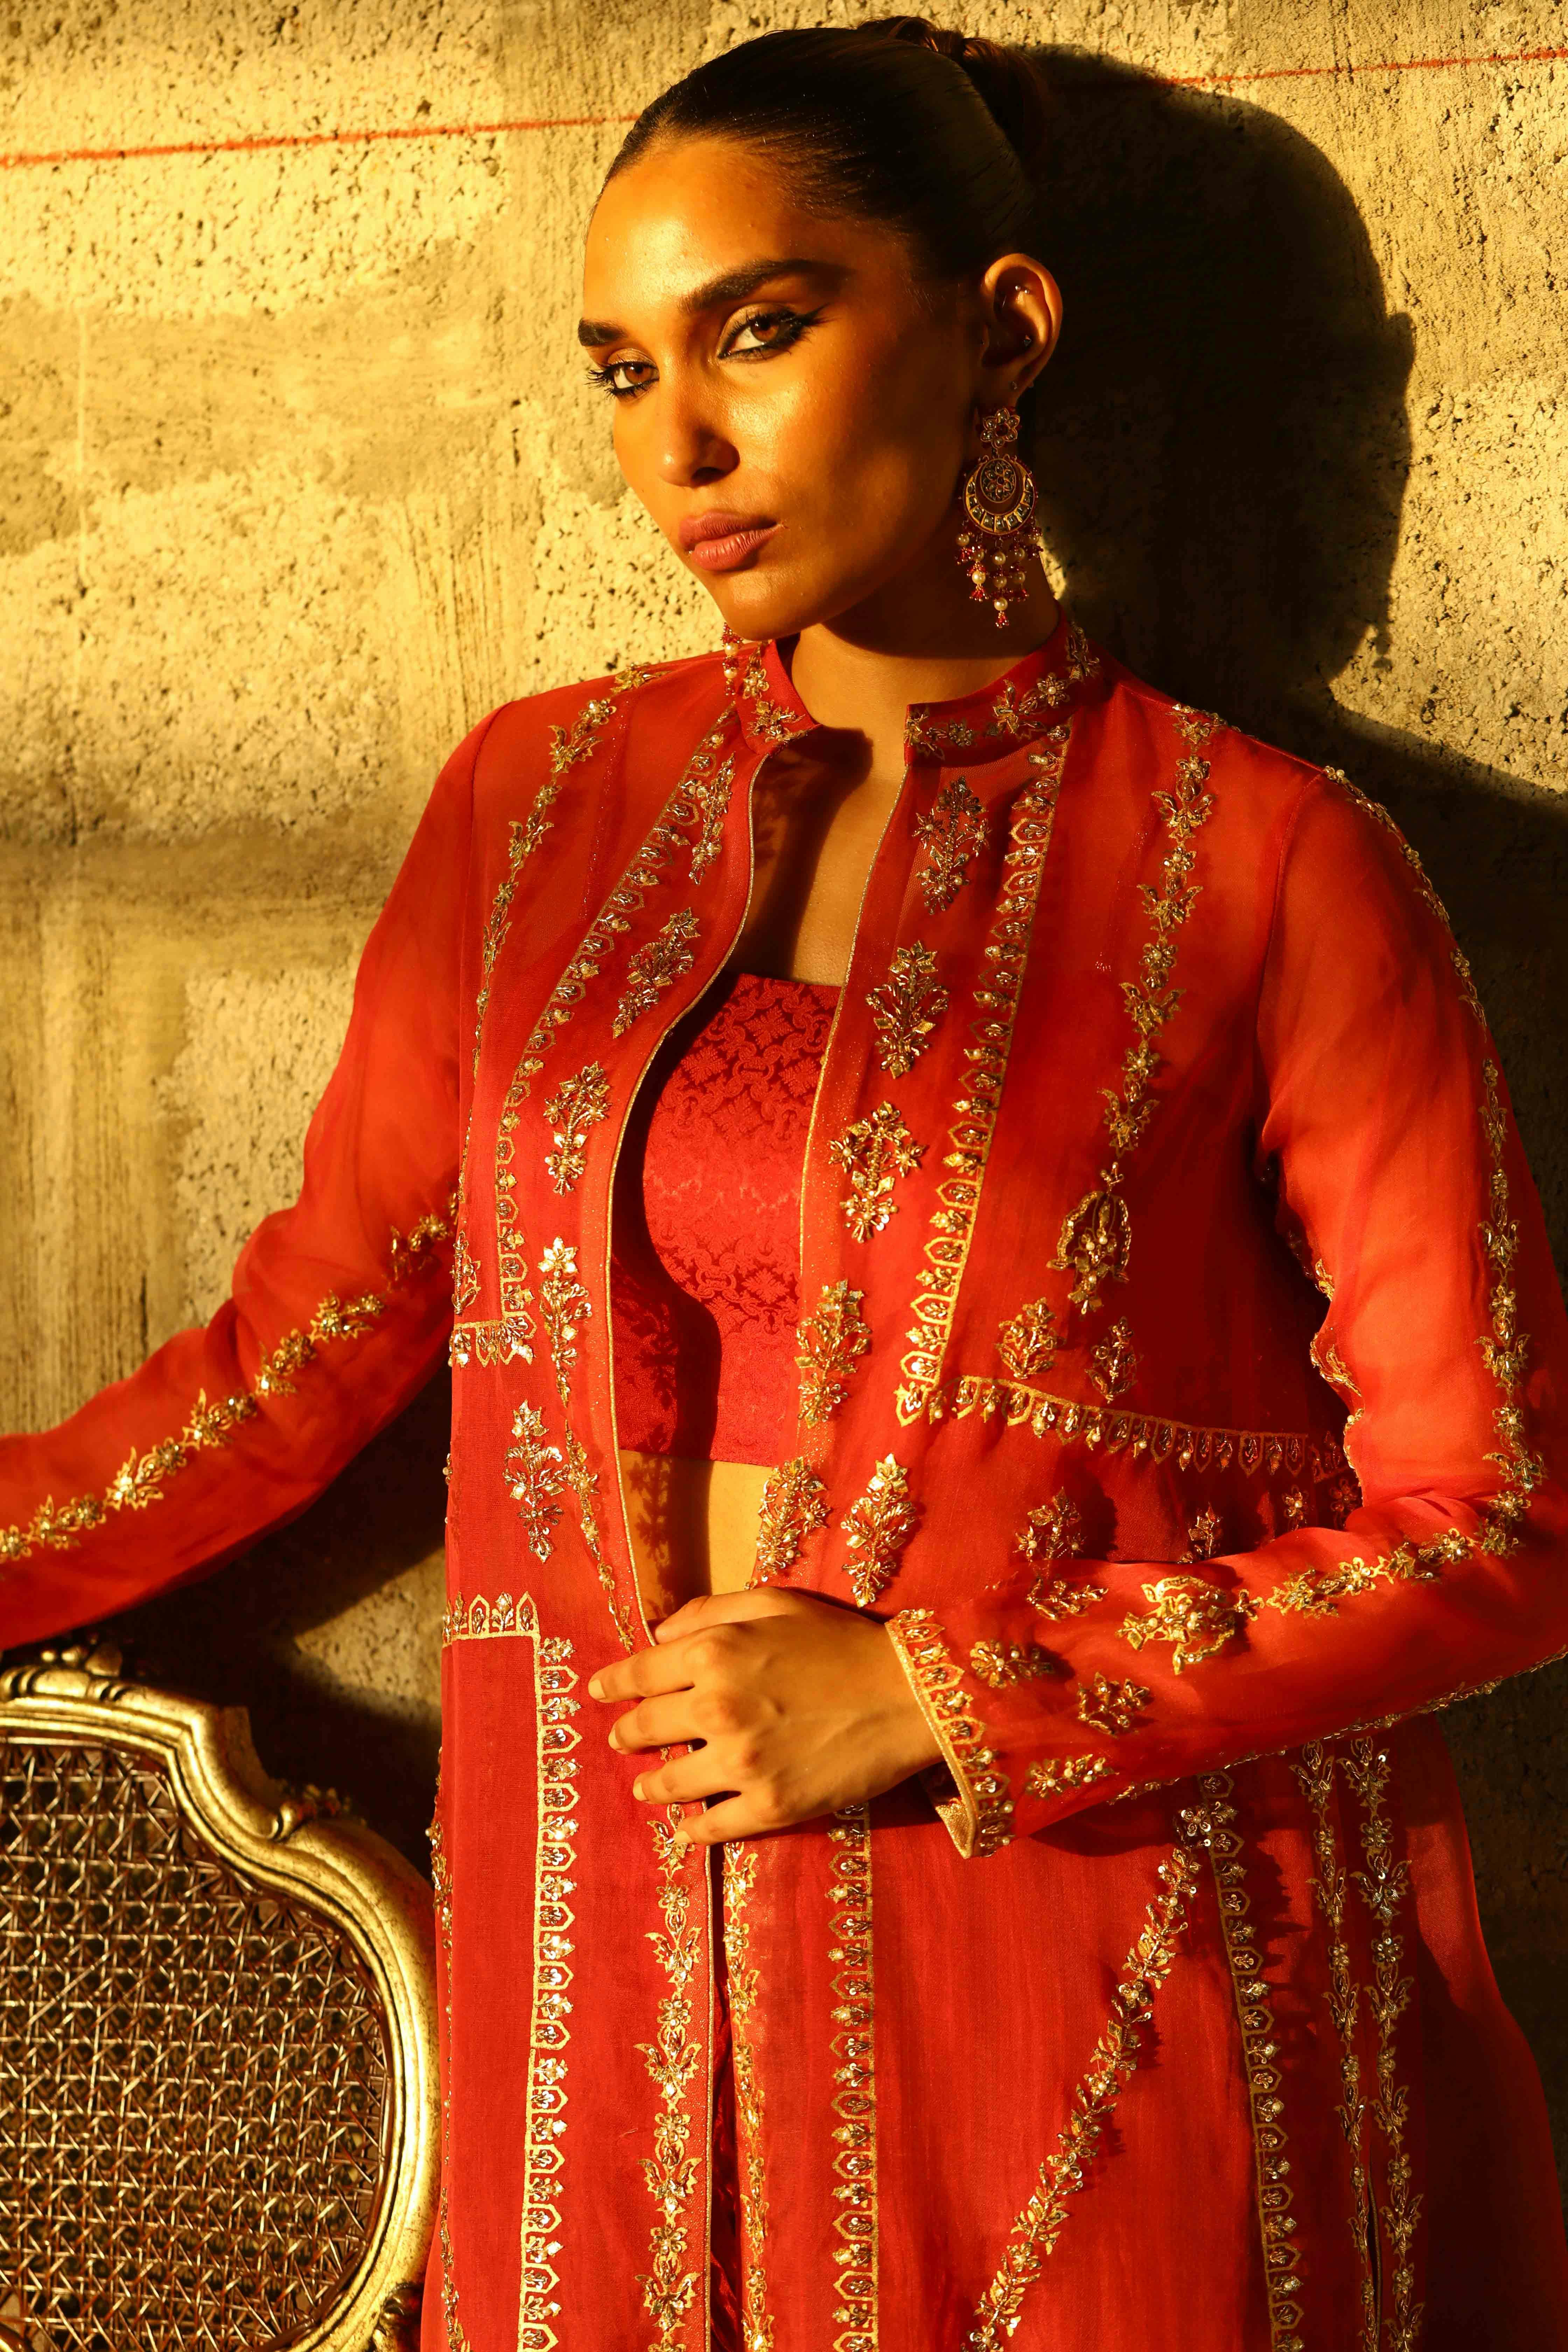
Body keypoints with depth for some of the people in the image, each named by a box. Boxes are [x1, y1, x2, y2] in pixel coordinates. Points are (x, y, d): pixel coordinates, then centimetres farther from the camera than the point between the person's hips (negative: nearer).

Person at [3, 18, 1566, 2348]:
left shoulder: (1263, 868, -6)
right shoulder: (540, 805, 6)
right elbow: (308, 1345, 12)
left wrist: (934, 1700, -12)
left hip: (1100, 2000, -3)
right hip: (619, 1974, 3)